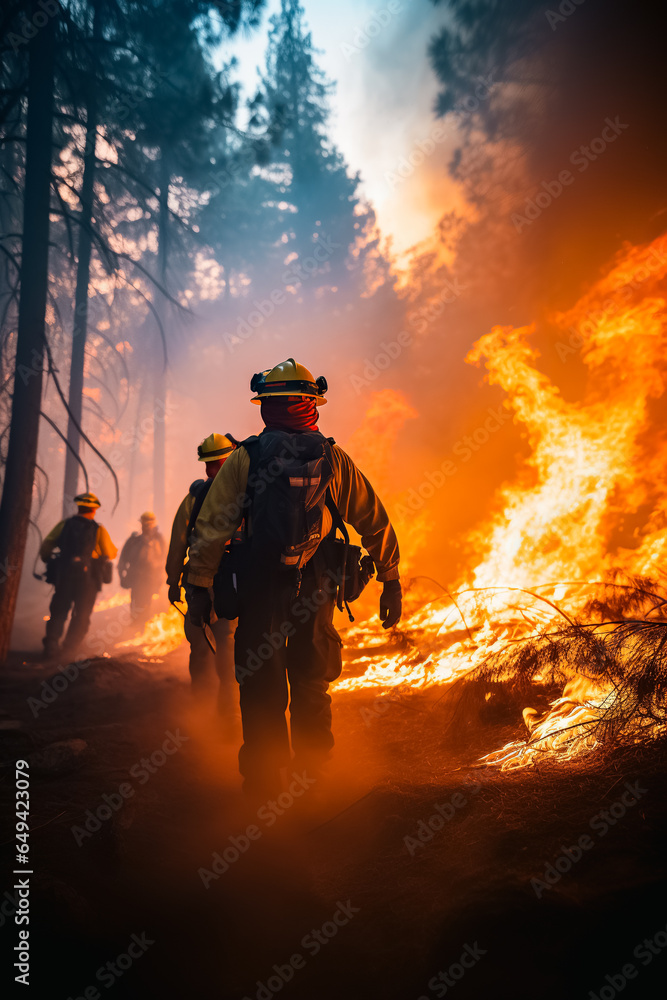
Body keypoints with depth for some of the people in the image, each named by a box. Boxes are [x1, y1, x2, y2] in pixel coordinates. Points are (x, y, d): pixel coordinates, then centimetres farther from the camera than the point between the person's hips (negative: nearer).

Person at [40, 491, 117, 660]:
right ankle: (69, 651, 3)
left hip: (63, 575, 2)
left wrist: (48, 561, 19)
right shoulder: (99, 530, -2)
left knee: (58, 612, 14)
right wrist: (114, 549, 27)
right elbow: (110, 554, 4)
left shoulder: (64, 525, 2)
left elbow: (45, 548, 0)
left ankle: (50, 647, 5)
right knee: (81, 617, 8)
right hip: (87, 577, -2)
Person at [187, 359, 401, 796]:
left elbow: (212, 526, -6)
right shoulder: (334, 460, 0)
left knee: (261, 685, 7)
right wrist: (391, 581, 11)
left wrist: (200, 585, 0)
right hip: (317, 590, 2)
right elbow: (376, 523, 4)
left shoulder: (245, 458, -6)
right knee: (312, 682, 17)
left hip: (261, 587, -2)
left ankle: (264, 776, 11)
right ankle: (315, 767, 26)